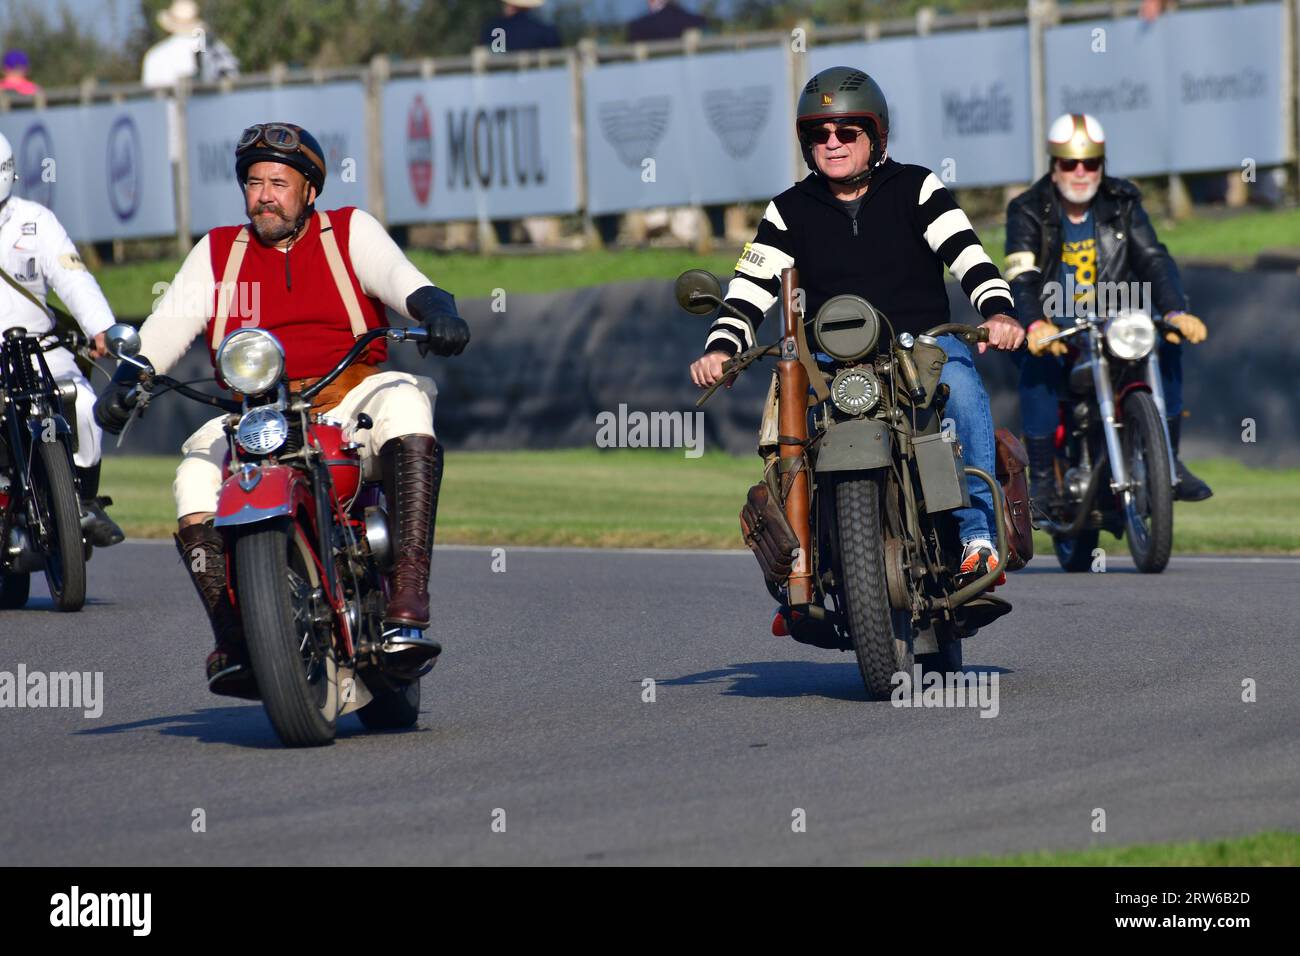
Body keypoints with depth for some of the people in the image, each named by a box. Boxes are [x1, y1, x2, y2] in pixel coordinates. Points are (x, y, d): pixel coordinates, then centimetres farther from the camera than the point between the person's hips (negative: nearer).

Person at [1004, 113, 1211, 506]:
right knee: (1037, 366, -34)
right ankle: (1042, 478, -24)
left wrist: (1176, 311, -29)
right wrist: (1035, 325, -44)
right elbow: (1021, 277, -22)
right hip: (1051, 324, -3)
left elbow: (1153, 259, -9)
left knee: (1167, 344, -22)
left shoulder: (1123, 204, 2)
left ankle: (1168, 462, -10)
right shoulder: (1028, 212, -7)